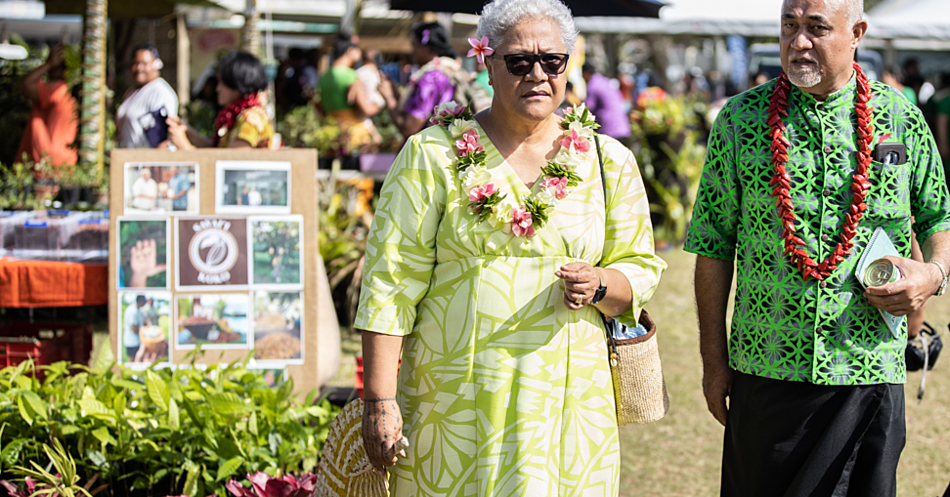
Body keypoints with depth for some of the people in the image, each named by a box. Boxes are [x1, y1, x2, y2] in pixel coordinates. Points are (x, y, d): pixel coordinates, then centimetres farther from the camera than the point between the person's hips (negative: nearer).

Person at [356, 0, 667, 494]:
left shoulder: (608, 161, 8)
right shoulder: (433, 155, -1)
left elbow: (640, 266, 14)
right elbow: (392, 281, -4)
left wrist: (599, 286, -10)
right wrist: (380, 401, -10)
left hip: (568, 403, 2)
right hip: (455, 406, -2)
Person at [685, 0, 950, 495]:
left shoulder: (902, 118, 1)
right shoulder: (740, 119, 0)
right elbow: (714, 246, 3)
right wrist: (713, 360, 2)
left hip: (870, 372, 0)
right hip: (764, 371, 0)